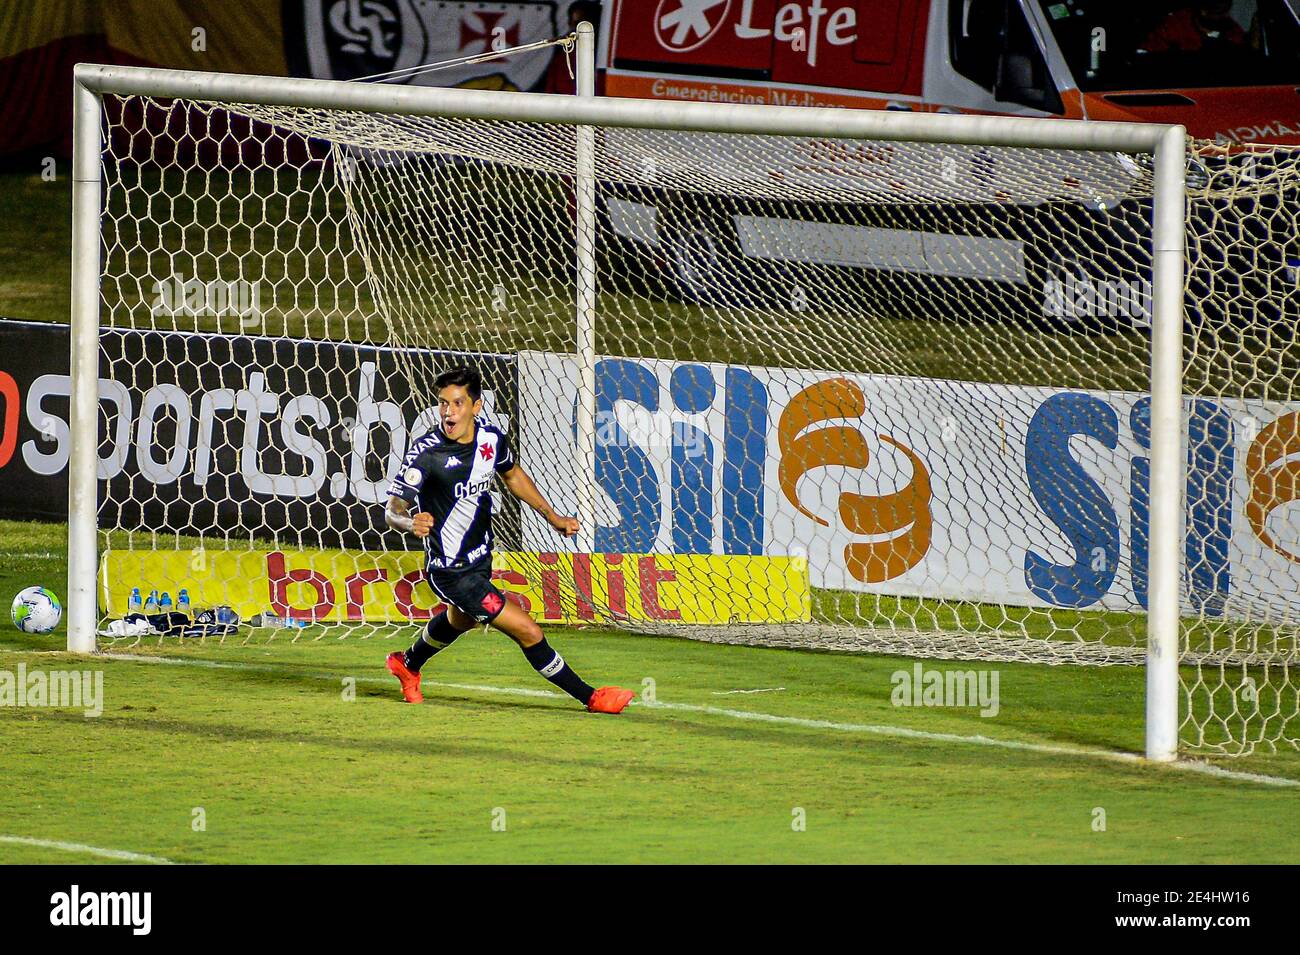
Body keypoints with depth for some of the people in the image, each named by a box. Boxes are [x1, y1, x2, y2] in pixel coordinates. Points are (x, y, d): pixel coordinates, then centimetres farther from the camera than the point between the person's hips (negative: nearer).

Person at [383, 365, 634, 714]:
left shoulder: (491, 438, -9)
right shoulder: (426, 453, -27)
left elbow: (512, 475, 13)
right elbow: (393, 510, -25)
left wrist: (552, 516, 12)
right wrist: (410, 523, -47)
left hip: (480, 557, 8)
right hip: (450, 571, -8)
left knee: (460, 620, 36)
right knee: (528, 631, -10)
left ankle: (407, 664, 63)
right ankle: (589, 697, 5)